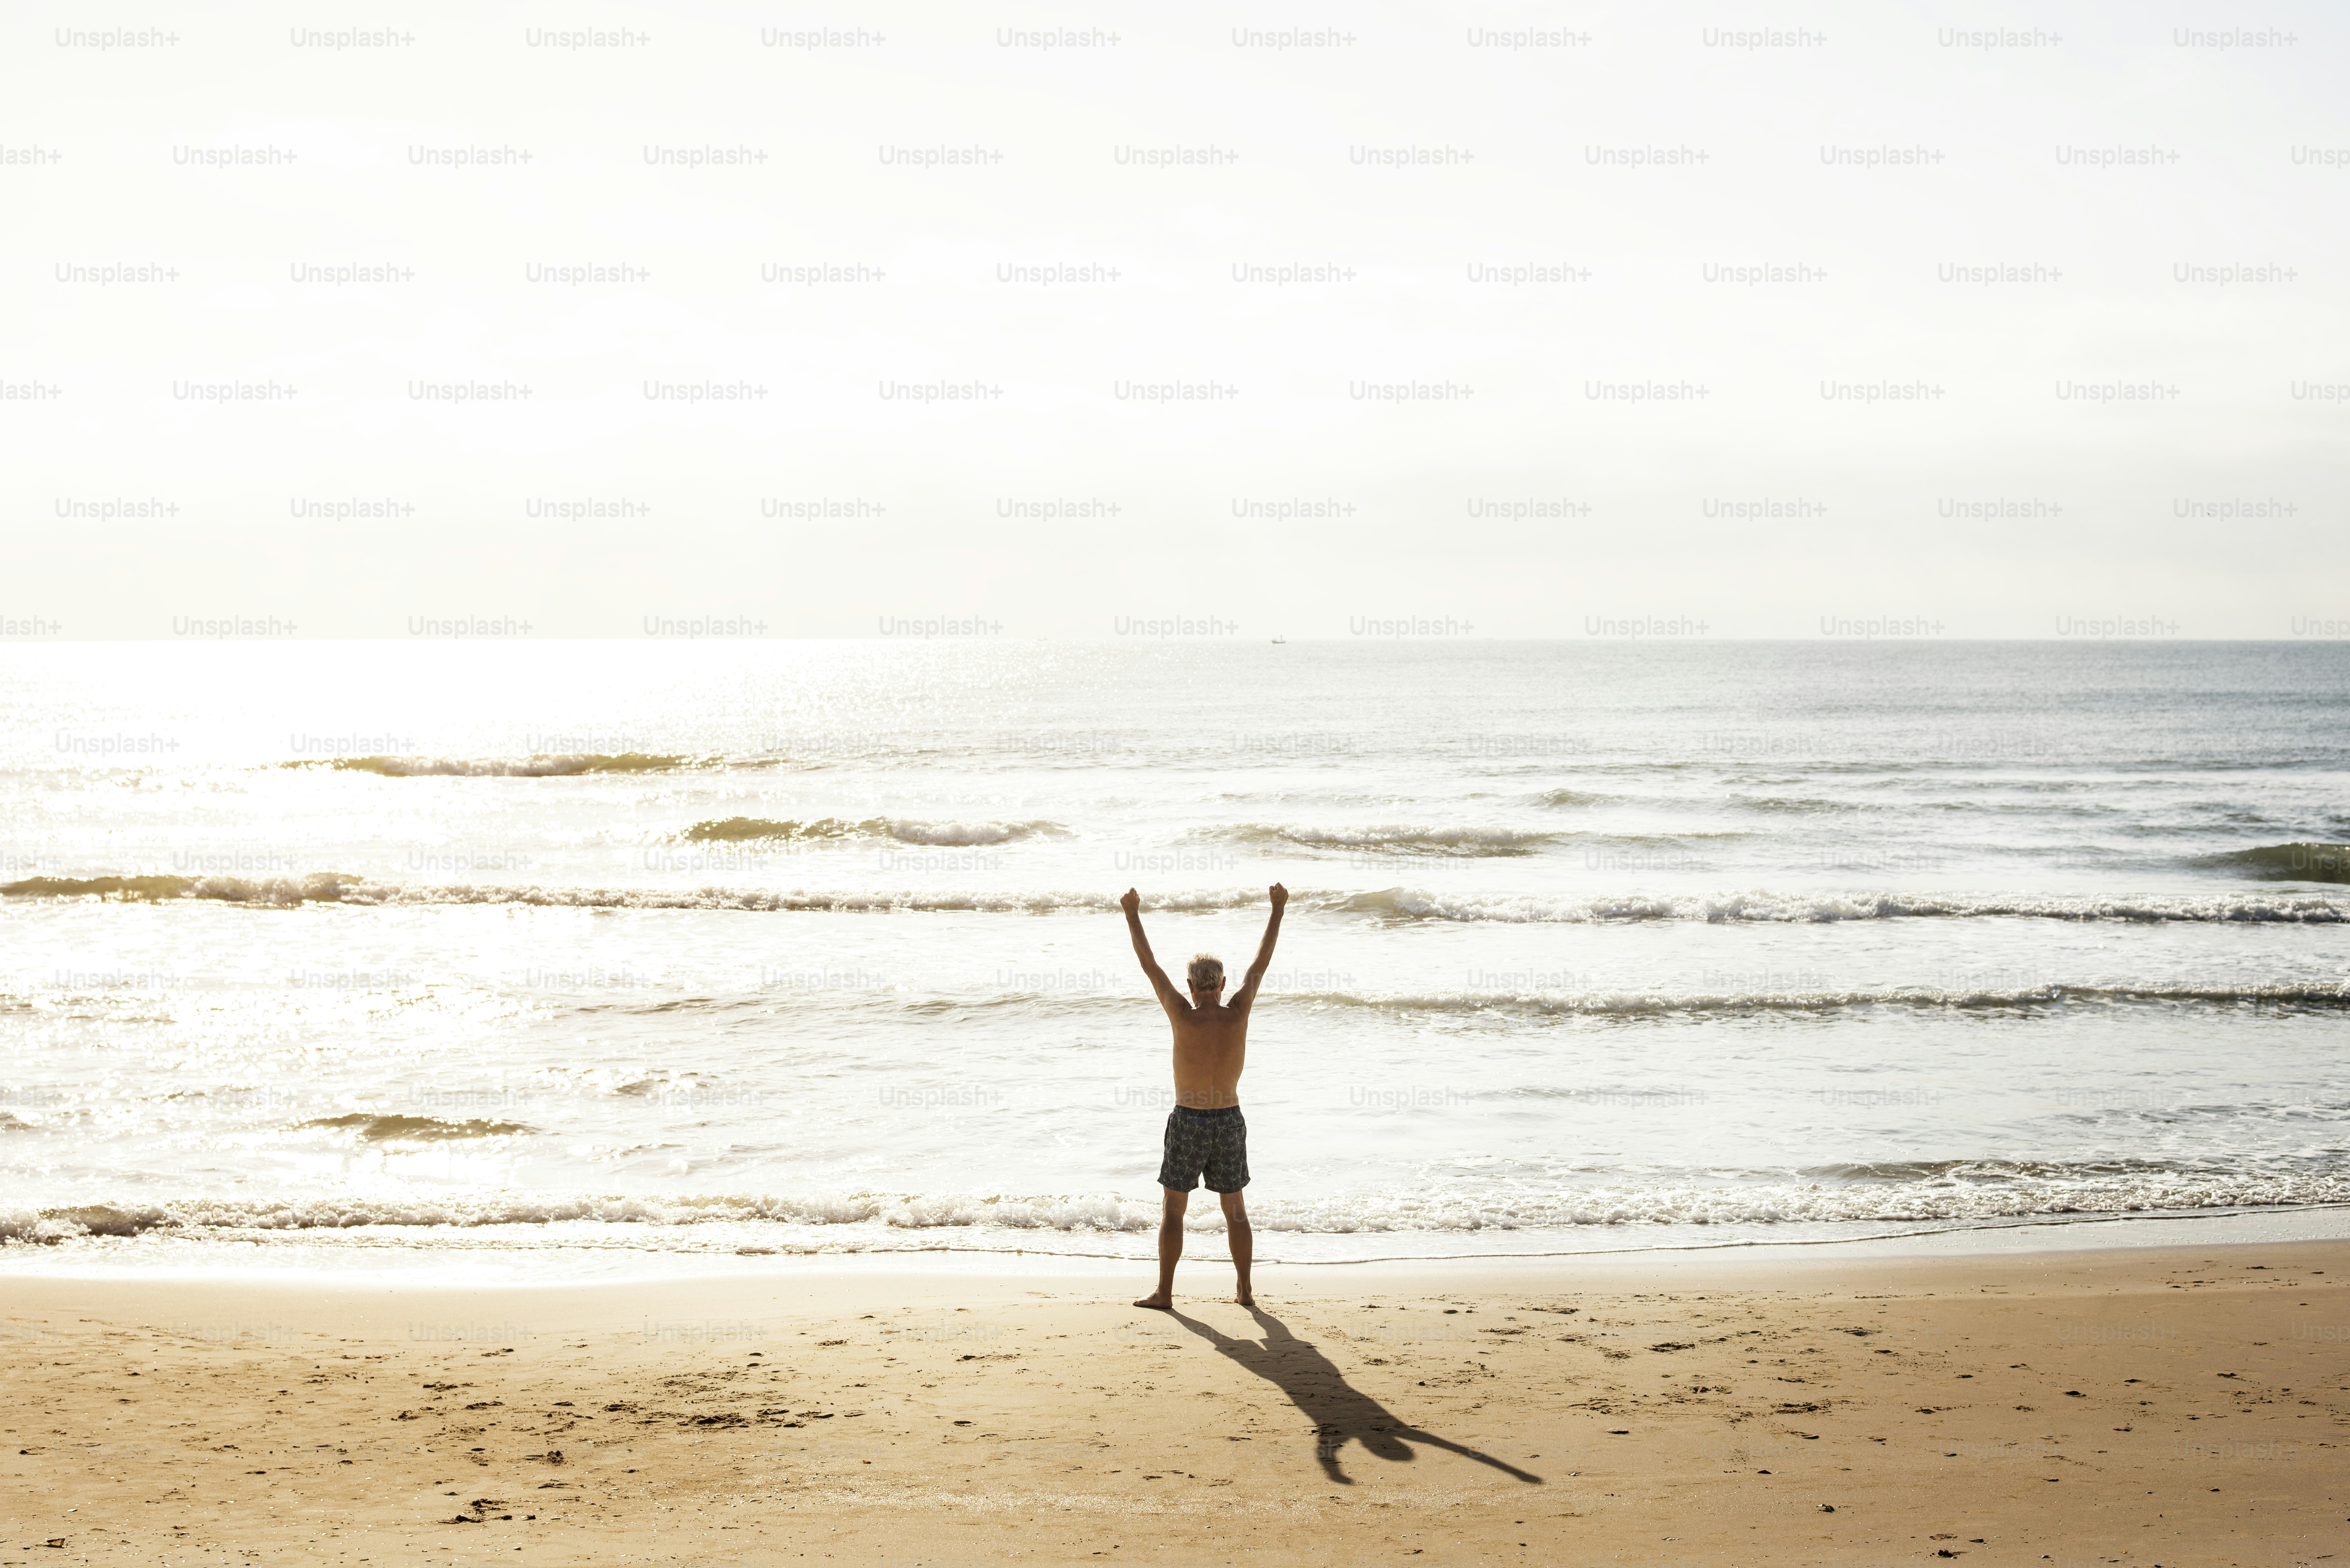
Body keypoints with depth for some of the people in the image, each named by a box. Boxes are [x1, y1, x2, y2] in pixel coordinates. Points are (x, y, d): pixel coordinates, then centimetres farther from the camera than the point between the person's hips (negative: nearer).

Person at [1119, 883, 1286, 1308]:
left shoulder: (1184, 1017, -14)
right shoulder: (1238, 1015, -8)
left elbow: (1149, 965, -8)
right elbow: (1261, 963, 2)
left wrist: (1132, 914, 1)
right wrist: (1277, 910, 11)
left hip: (1188, 1123, -3)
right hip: (1229, 1123, 3)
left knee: (1173, 1209, 6)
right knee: (1235, 1209, 14)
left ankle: (1164, 1292, 5)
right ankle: (1245, 1291, 16)